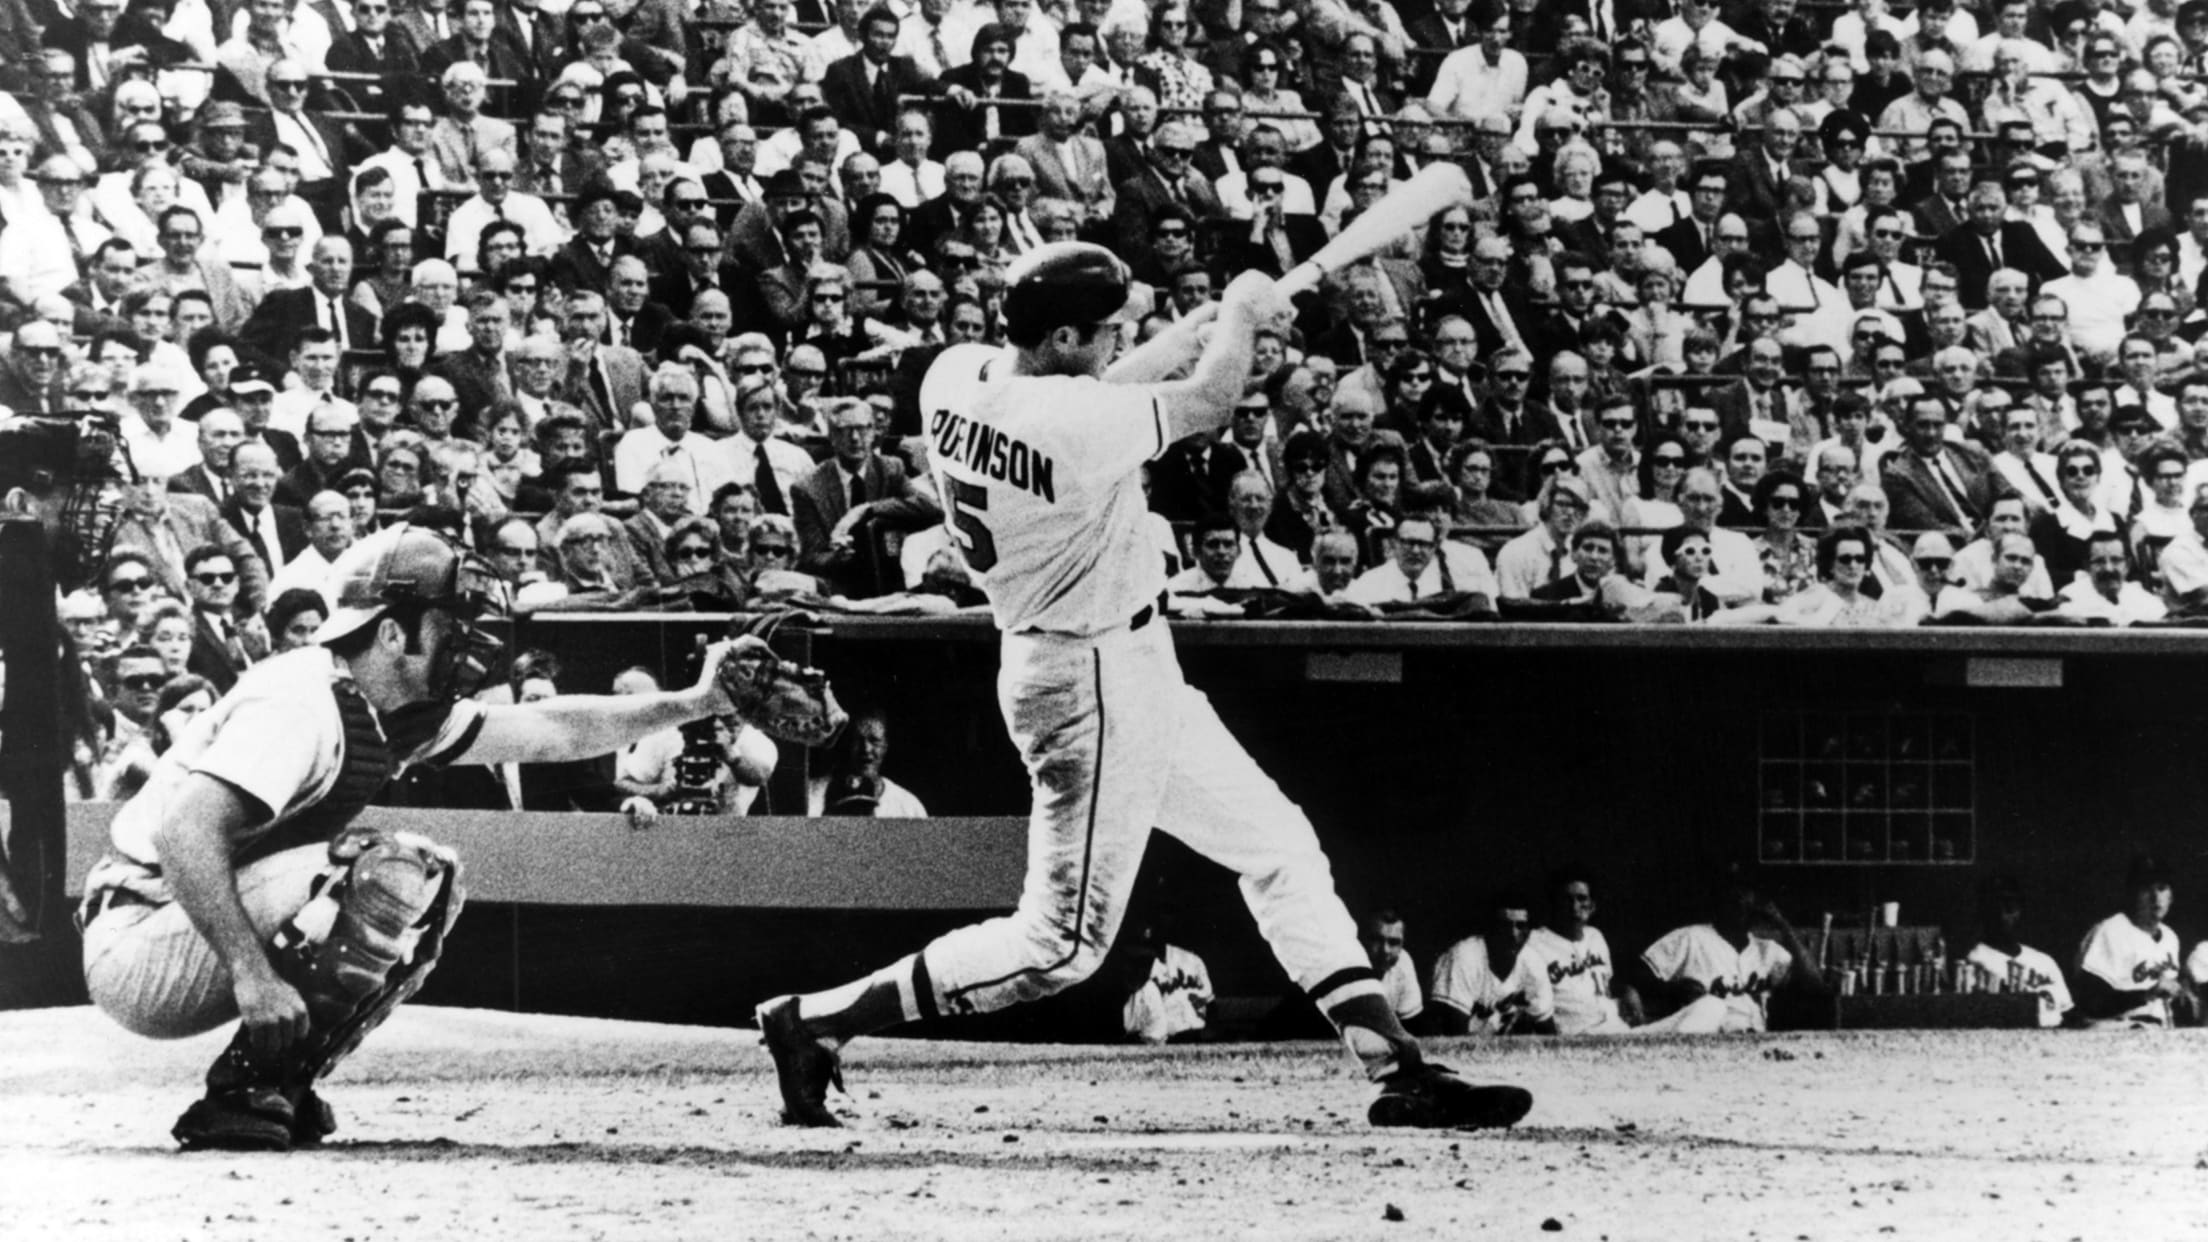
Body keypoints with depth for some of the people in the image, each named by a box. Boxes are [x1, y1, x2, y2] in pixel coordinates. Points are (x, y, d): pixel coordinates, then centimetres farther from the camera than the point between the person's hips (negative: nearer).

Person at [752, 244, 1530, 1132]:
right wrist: (1240, 314, 8)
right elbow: (1208, 402, -11)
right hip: (1097, 682, -10)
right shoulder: (1072, 424, -26)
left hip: (1124, 670, 10)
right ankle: (815, 1021, 2)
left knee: (1279, 849, 12)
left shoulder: (955, 378, -2)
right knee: (1065, 942, -3)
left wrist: (1210, 321, 15)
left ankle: (1396, 1068, 12)